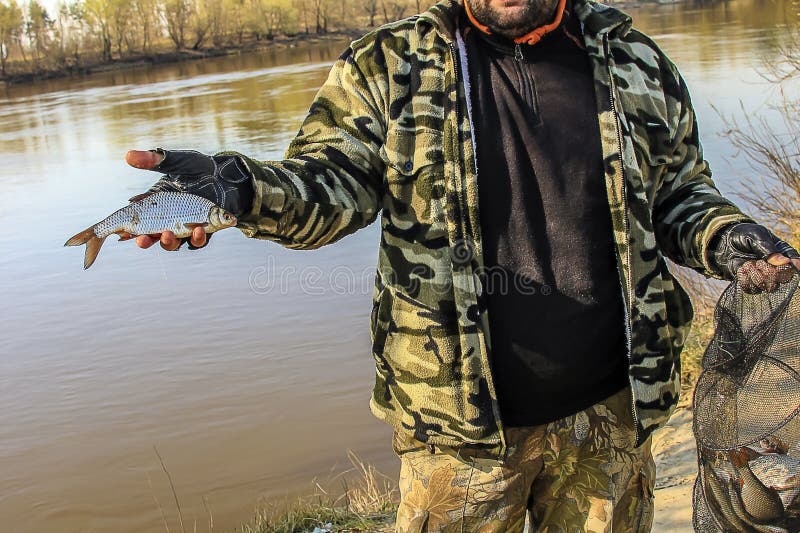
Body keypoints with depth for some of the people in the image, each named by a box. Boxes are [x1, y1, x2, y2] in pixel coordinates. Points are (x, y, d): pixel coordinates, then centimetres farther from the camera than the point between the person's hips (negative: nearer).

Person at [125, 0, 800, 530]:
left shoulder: (637, 65, 3)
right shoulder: (389, 67, -4)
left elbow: (680, 196, 11)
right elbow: (333, 181, -11)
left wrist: (723, 237, -10)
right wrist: (243, 187, -31)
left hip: (609, 412, 3)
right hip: (463, 418, -2)